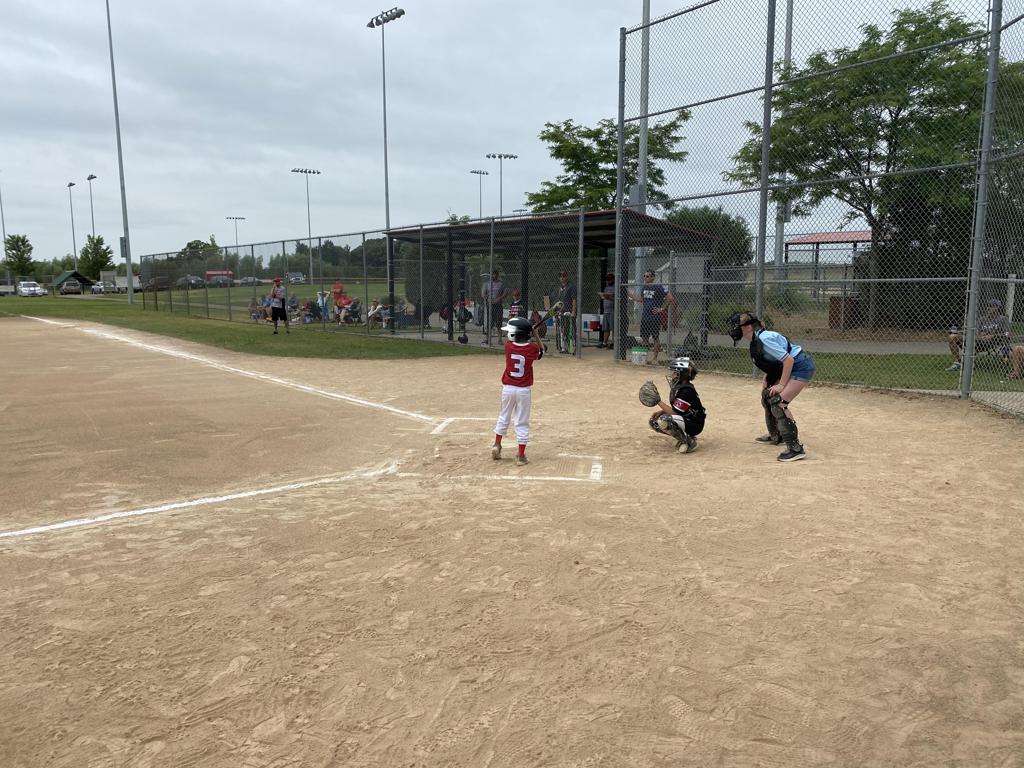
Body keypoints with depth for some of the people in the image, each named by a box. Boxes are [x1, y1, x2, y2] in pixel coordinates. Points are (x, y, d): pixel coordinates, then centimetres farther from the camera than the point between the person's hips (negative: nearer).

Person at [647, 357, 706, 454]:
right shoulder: (677, 387, 4)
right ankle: (684, 435, 9)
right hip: (684, 419, 10)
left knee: (664, 421, -33)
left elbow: (674, 412, -27)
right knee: (653, 421, 6)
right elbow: (675, 408, 13)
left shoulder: (686, 391, -25)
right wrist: (660, 412, -1)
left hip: (694, 425, -10)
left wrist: (658, 401, -23)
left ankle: (689, 442, -12)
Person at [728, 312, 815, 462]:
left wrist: (781, 385, -23)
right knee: (767, 396, 20)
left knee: (778, 402, -20)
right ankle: (776, 437, 37)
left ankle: (795, 448, -20)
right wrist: (767, 378, 6)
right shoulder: (755, 341, 6)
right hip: (791, 368, 11)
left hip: (802, 367, -11)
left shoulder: (764, 339, -23)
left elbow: (789, 359, -25)